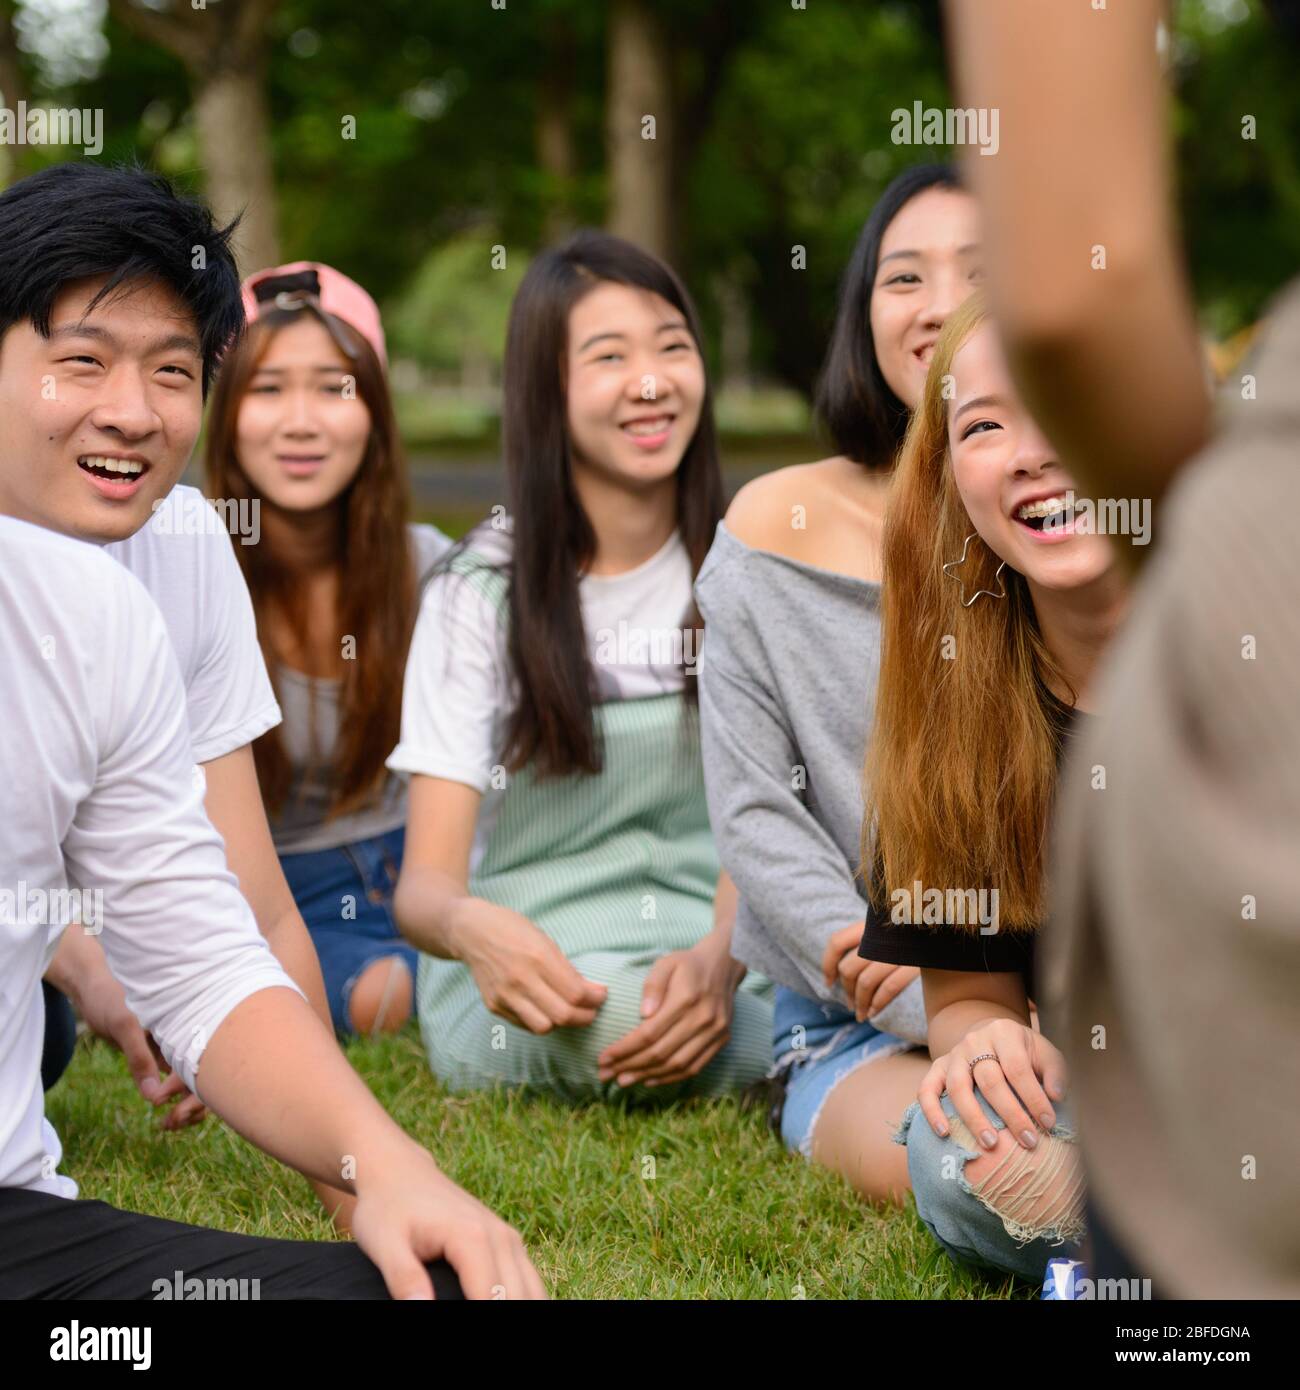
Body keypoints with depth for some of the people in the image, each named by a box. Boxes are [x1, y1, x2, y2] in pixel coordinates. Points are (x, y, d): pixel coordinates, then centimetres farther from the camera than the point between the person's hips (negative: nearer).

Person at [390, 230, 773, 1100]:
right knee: (610, 1016, -36)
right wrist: (471, 925, -32)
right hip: (535, 963, -1)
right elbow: (427, 878, -6)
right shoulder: (481, 591, 0)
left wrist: (716, 959, -27)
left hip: (717, 959, 2)